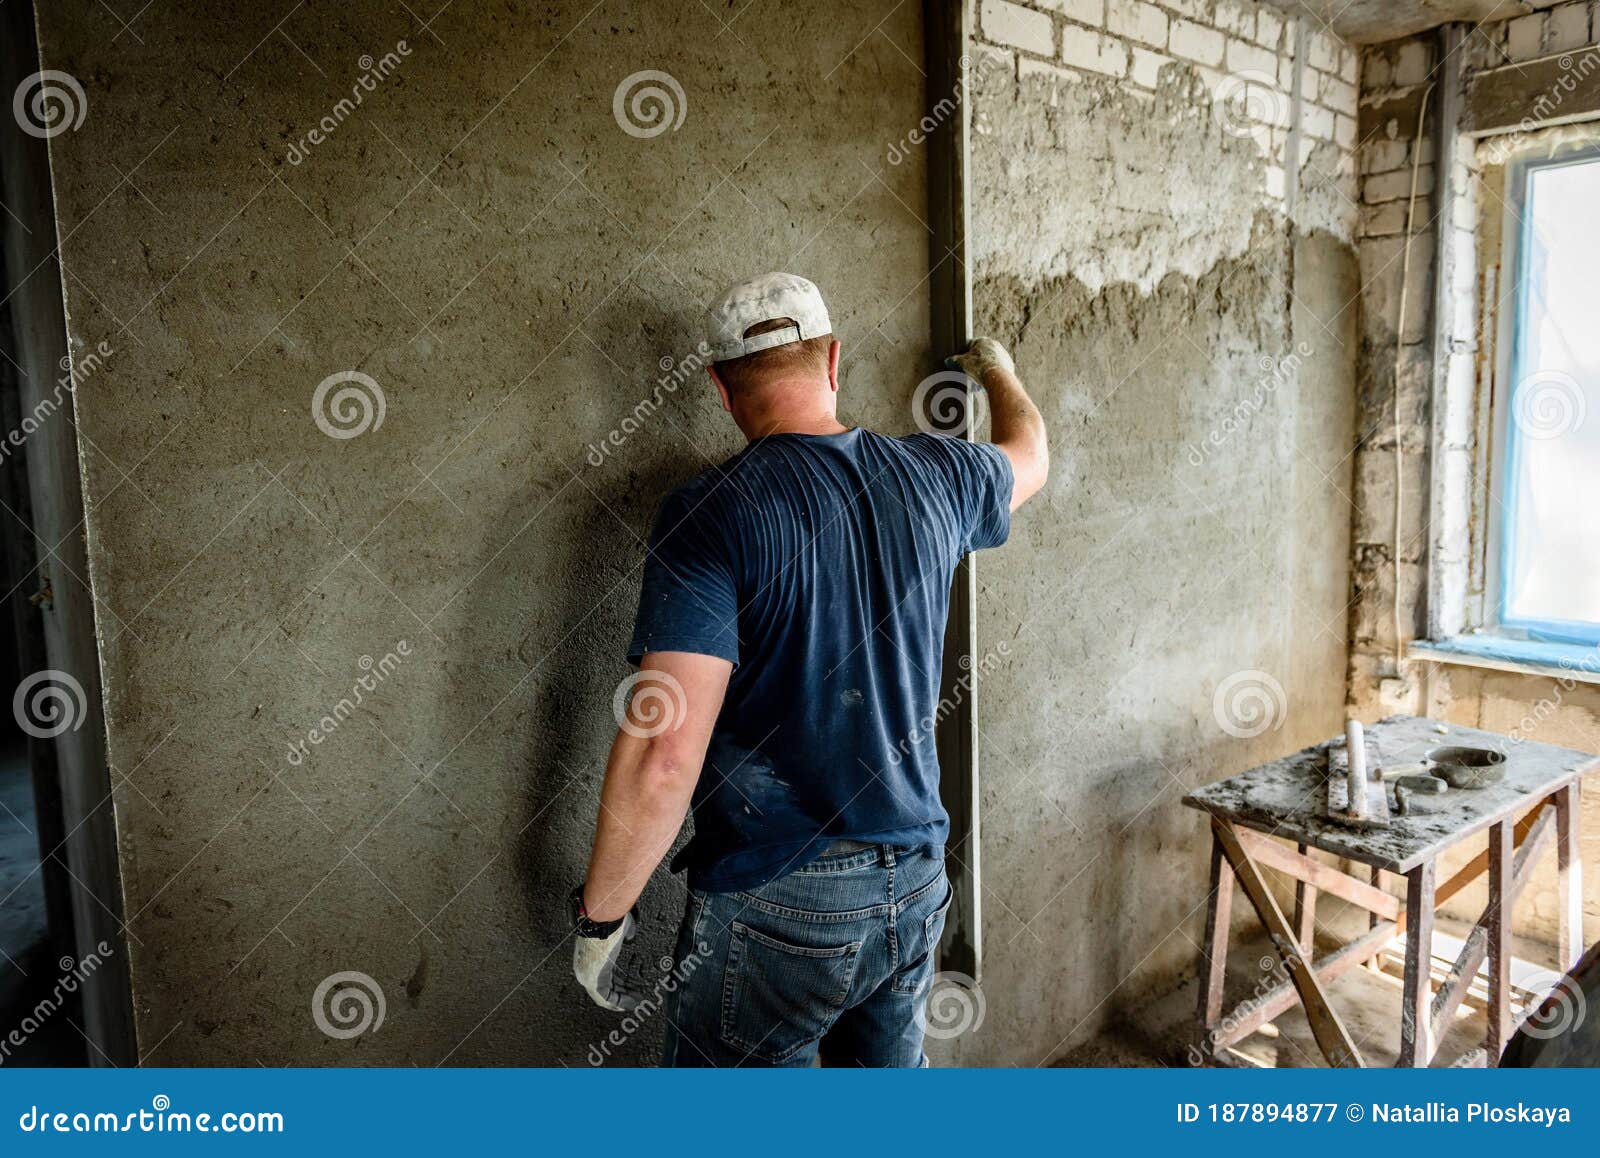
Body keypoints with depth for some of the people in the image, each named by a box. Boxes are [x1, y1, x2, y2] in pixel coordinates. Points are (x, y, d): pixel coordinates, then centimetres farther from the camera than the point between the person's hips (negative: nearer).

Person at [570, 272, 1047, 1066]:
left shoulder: (708, 517, -17)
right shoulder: (932, 478, -1)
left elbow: (665, 754, -23)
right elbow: (1028, 455, 24)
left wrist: (600, 914, -8)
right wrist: (997, 369, 44)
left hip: (776, 907, -5)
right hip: (916, 885, 6)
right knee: (888, 1065, 24)